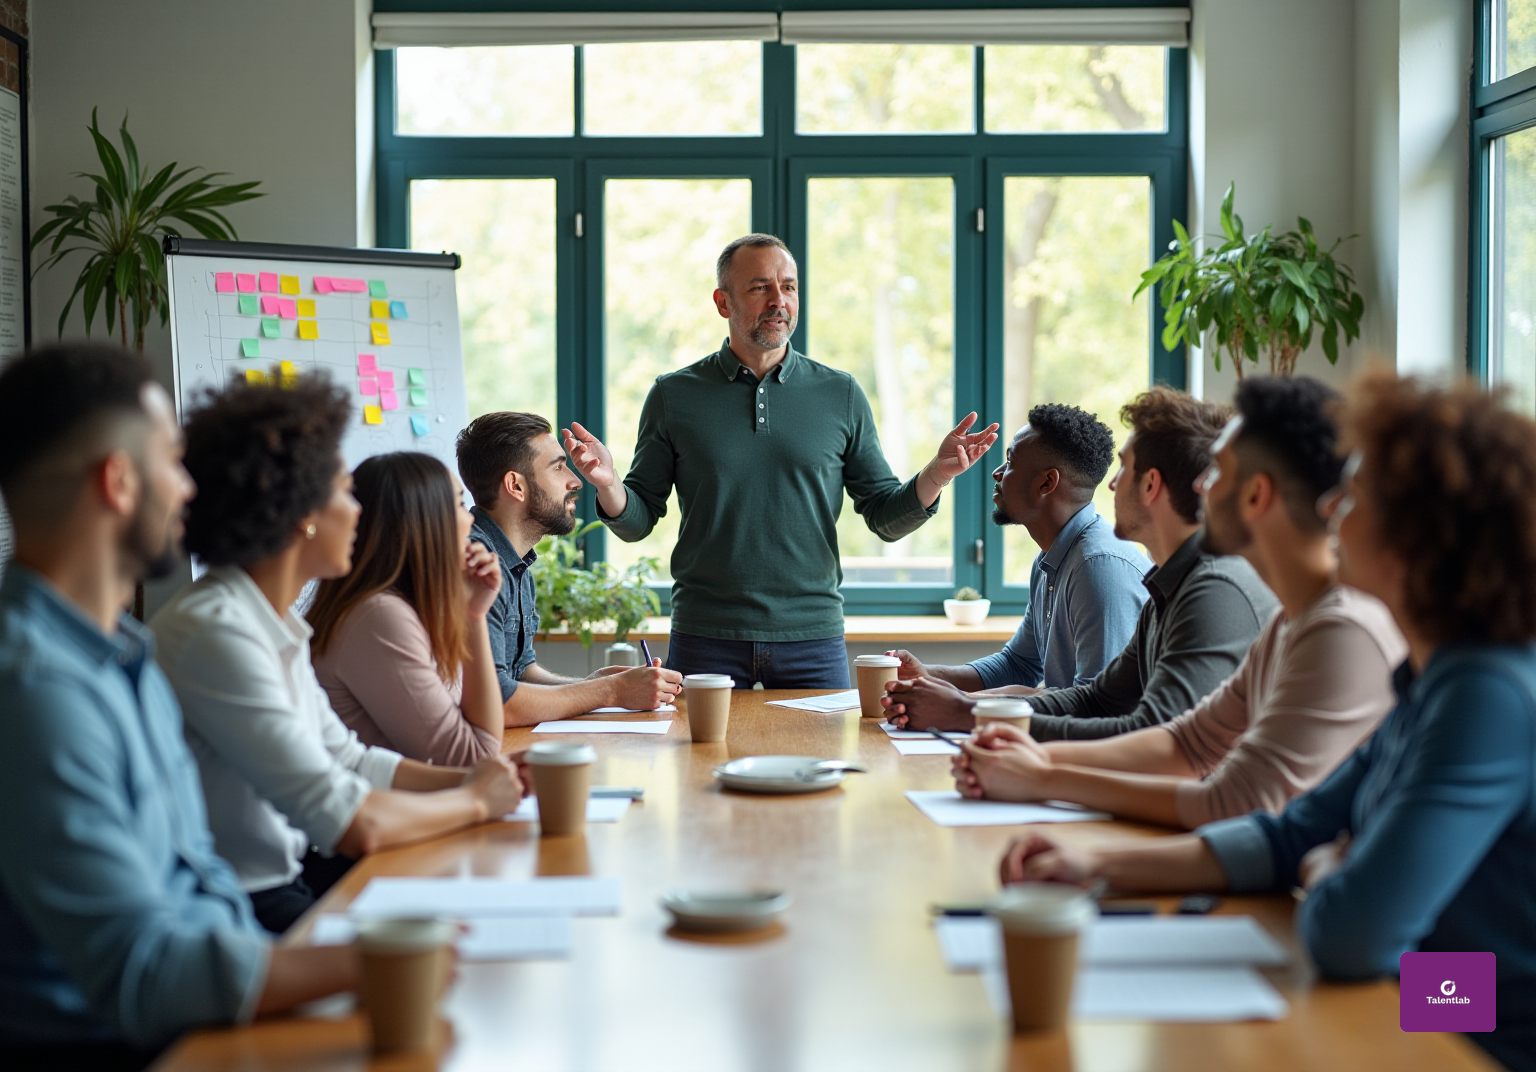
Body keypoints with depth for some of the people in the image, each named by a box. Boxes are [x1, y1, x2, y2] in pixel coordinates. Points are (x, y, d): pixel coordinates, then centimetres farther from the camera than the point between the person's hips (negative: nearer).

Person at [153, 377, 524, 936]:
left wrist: (477, 779, 3)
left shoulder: (274, 621, 8)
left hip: (289, 875, 9)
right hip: (245, 908, -9)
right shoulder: (217, 632, -23)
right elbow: (351, 822, -25)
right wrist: (475, 800, -9)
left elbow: (345, 758, 15)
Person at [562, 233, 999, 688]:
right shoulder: (674, 395, 4)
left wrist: (935, 476, -12)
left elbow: (885, 518, 7)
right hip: (706, 640, -1)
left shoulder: (841, 394, 6)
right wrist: (608, 485, -16)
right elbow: (638, 520, 5)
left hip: (813, 638, 1)